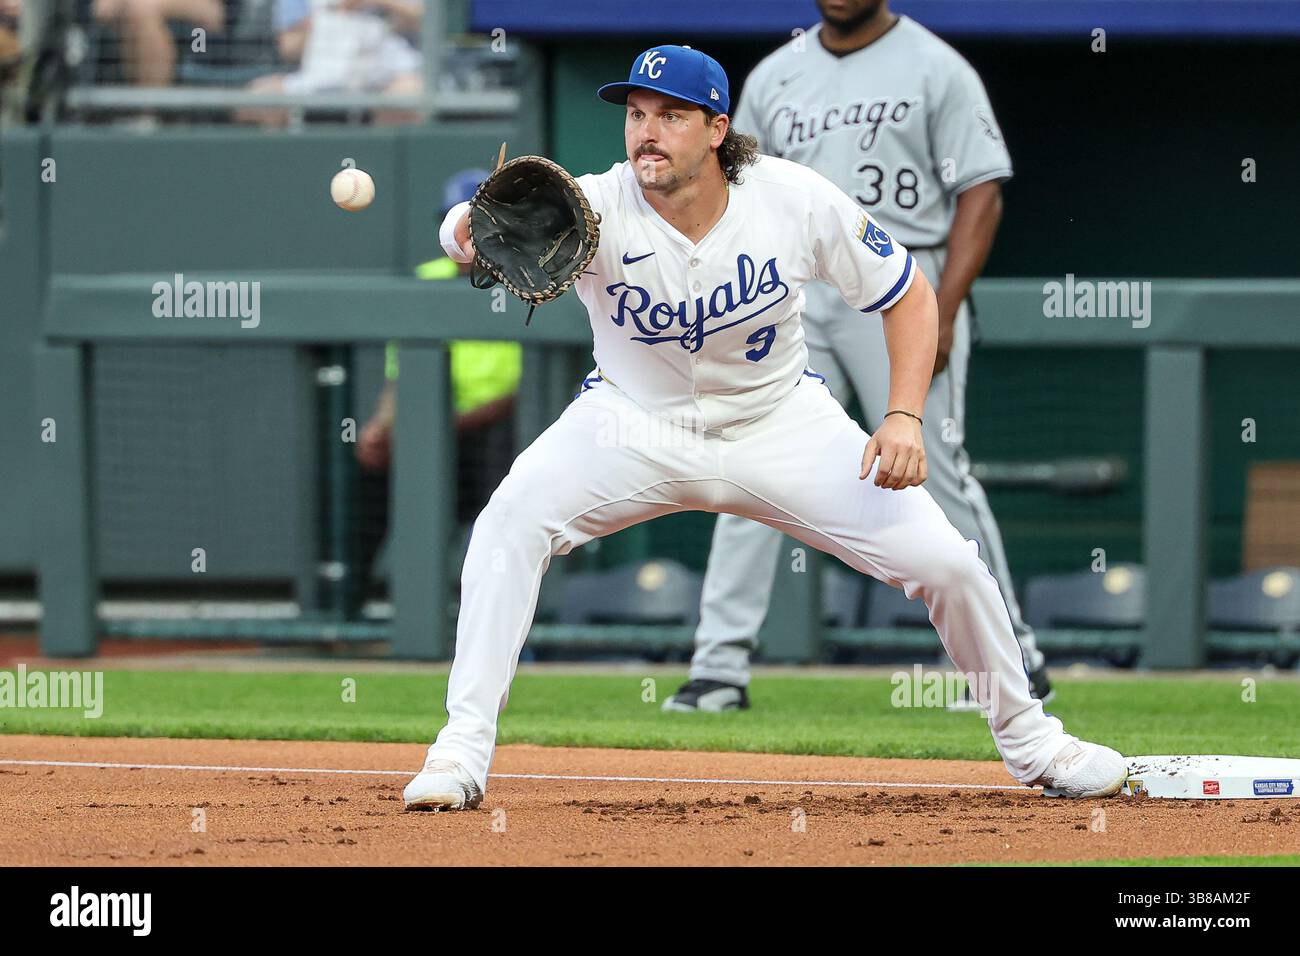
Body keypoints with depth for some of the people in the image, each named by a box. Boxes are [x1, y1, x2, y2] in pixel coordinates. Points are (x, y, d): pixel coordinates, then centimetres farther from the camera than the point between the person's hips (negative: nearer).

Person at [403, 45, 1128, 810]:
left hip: (782, 424, 1)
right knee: (513, 520, -27)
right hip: (635, 424, -1)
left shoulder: (797, 201, -21)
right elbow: (471, 233, -45)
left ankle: (1027, 738, 19)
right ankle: (464, 748, -19)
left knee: (944, 560, -8)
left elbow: (910, 295, -7)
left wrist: (905, 417, -20)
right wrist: (474, 232, -70)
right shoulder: (598, 210, -26)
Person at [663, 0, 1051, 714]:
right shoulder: (774, 78, 14)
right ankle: (720, 668, -1)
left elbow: (982, 194, -6)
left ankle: (1016, 662, 8)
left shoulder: (935, 69, -1)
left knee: (933, 474, -3)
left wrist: (942, 313, -15)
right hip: (794, 298, 5)